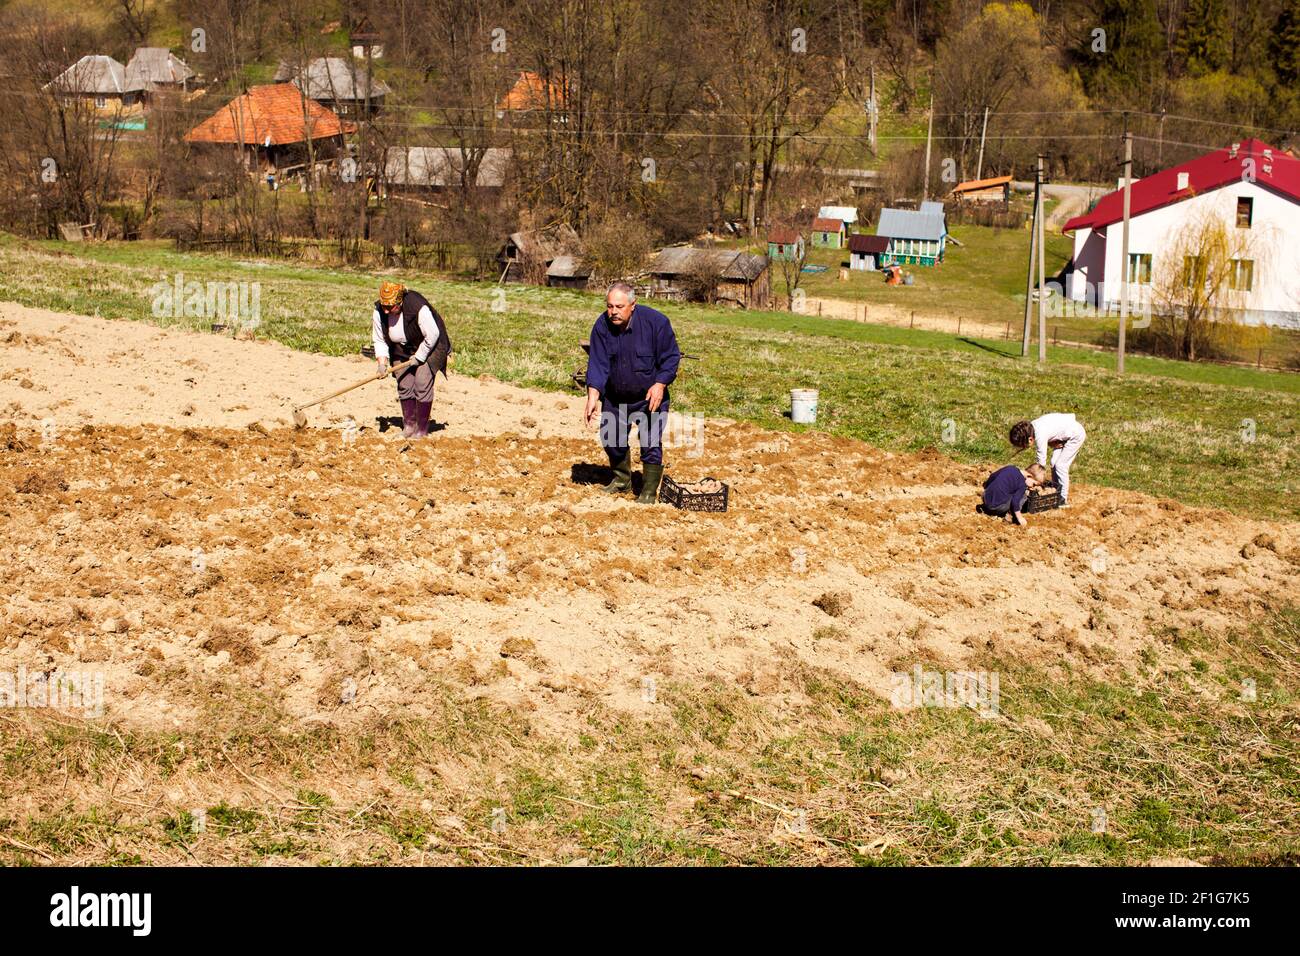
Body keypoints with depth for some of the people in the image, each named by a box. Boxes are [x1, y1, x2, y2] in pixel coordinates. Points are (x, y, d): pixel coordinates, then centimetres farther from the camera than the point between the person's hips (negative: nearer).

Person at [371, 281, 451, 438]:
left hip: (428, 347, -5)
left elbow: (432, 336, -25)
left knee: (422, 384, -13)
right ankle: (409, 424, 14)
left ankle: (422, 428, -6)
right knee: (404, 385, 1)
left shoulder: (418, 308, -34)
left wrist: (418, 358, -18)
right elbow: (379, 339, -5)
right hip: (402, 350, 5)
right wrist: (382, 362, -18)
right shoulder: (379, 312, -17)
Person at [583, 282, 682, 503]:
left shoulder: (656, 322, -21)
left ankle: (649, 491, 5)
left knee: (651, 443, -8)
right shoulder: (602, 325, -14)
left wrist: (660, 385, -22)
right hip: (614, 397, 4)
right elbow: (597, 363, -15)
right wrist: (593, 395, -27)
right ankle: (622, 479, 35)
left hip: (650, 396, -4)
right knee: (611, 438, 12)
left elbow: (671, 357, -11)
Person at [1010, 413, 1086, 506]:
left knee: (1060, 466, -9)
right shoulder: (1030, 427, -10)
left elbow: (1041, 462, -25)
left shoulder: (1040, 436, -34)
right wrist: (1052, 443, -18)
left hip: (1076, 435, -9)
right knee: (1054, 463, 6)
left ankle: (1063, 499, 0)